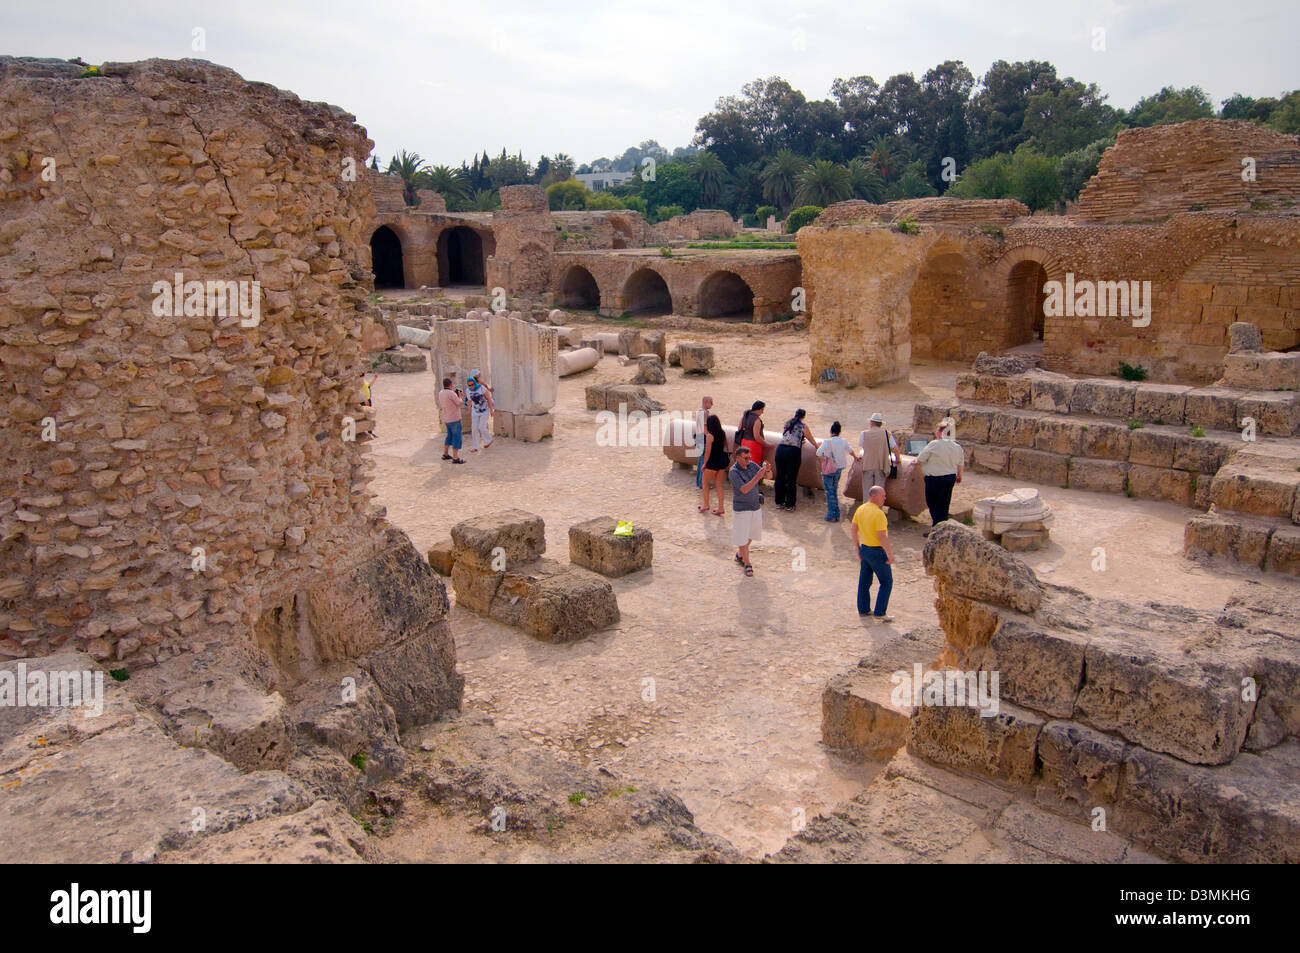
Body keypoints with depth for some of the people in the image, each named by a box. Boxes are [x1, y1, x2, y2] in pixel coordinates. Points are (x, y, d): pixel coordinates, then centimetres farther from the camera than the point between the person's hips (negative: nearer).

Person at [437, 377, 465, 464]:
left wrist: (456, 395, 17)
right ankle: (455, 458, -2)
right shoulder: (451, 393, -20)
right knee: (457, 438, -2)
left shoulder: (440, 393, 5)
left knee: (450, 436, 24)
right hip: (454, 419, -8)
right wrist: (460, 396, 0)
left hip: (446, 419, 8)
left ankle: (445, 454, 30)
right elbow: (460, 404, -17)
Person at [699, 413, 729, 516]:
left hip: (713, 462, -7)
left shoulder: (710, 436, -17)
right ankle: (721, 507, 10)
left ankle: (706, 504, 19)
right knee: (718, 484, 12)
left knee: (705, 483, 14)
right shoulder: (723, 433, 2)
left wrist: (704, 464, -5)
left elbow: (708, 452, -16)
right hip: (722, 461, 7)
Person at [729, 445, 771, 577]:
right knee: (742, 536, 1)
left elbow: (769, 476, 3)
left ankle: (740, 554, 39)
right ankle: (747, 563, 13)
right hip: (741, 508, -6)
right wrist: (757, 477, -35)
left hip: (755, 506, 6)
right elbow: (744, 489, -26)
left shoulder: (752, 465, -1)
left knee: (751, 534, 17)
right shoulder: (733, 471, -18)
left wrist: (768, 470, -20)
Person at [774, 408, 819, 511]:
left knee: (780, 477, 11)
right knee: (791, 478, 4)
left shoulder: (787, 423, 17)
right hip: (794, 451, -4)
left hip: (780, 449, 4)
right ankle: (789, 504, 9)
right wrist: (817, 445, 41)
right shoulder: (803, 426, 6)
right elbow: (810, 438, 19)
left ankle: (779, 502, 19)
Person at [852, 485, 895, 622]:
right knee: (886, 582, 5)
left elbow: (854, 530, 8)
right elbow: (882, 537, -24)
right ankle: (880, 614, 3)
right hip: (877, 551, -8)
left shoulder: (860, 509, 2)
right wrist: (890, 554, -16)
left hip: (864, 549, 8)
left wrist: (858, 548, 16)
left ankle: (863, 609, 28)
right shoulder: (878, 513, -23)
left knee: (864, 581, 17)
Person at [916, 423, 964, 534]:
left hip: (935, 478, -7)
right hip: (951, 477, 7)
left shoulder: (934, 444, -16)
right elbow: (960, 464, 16)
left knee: (934, 505, 4)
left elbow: (919, 460, -11)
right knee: (944, 505, 16)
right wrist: (959, 476, 30)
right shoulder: (957, 446, 5)